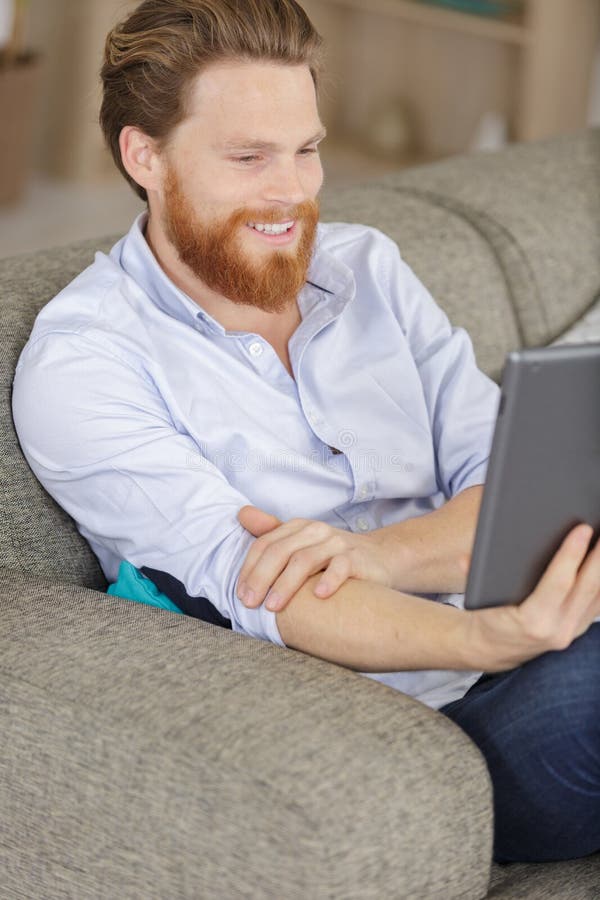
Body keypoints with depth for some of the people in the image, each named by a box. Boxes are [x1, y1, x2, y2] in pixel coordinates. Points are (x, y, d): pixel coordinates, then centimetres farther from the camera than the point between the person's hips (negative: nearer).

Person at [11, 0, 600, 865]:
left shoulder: (366, 265, 14)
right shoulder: (80, 362, -4)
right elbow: (253, 586, -18)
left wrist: (373, 553, -18)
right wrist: (492, 641, -36)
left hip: (529, 664, 5)